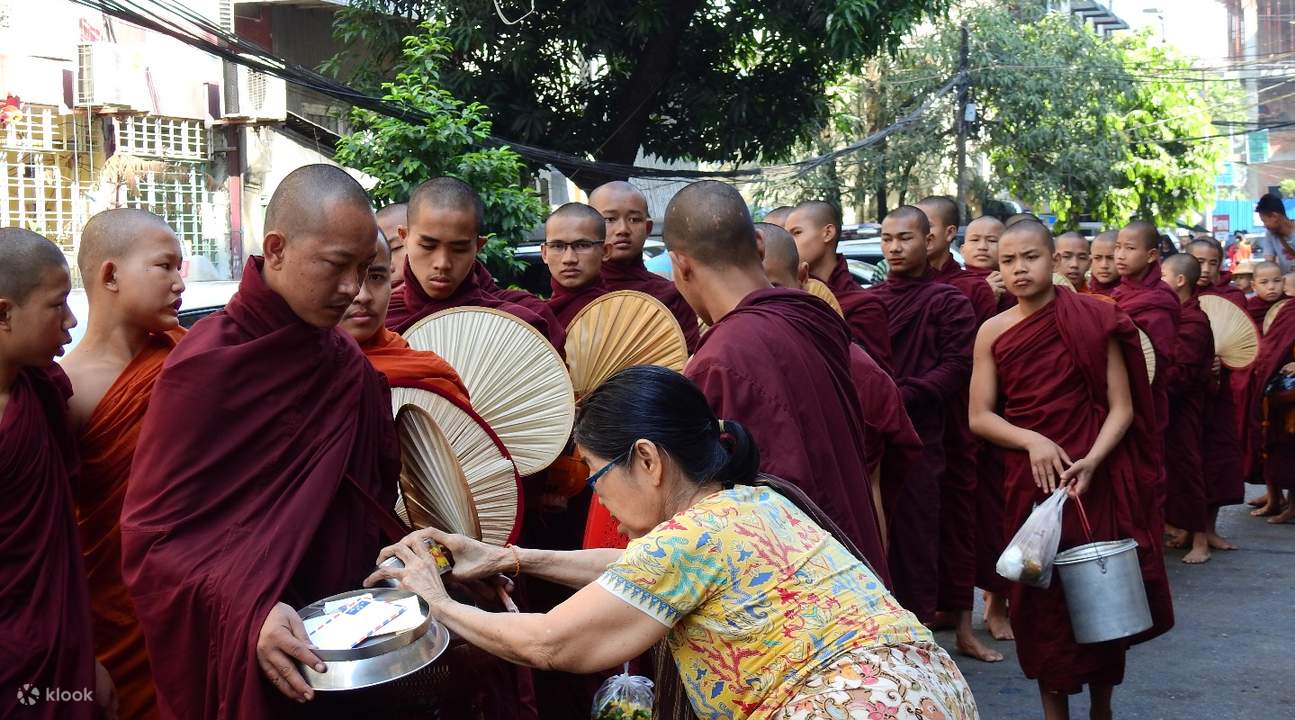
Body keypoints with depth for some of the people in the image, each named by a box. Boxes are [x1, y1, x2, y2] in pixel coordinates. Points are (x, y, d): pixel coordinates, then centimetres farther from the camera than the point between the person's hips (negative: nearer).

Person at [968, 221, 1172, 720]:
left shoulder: (1094, 321, -4)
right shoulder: (992, 333, 1)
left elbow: (1122, 407, -6)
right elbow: (980, 416, 1)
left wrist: (1092, 461, -21)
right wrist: (1032, 441, -16)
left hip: (1098, 478, -1)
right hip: (1031, 480, 1)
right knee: (1042, 596, 5)